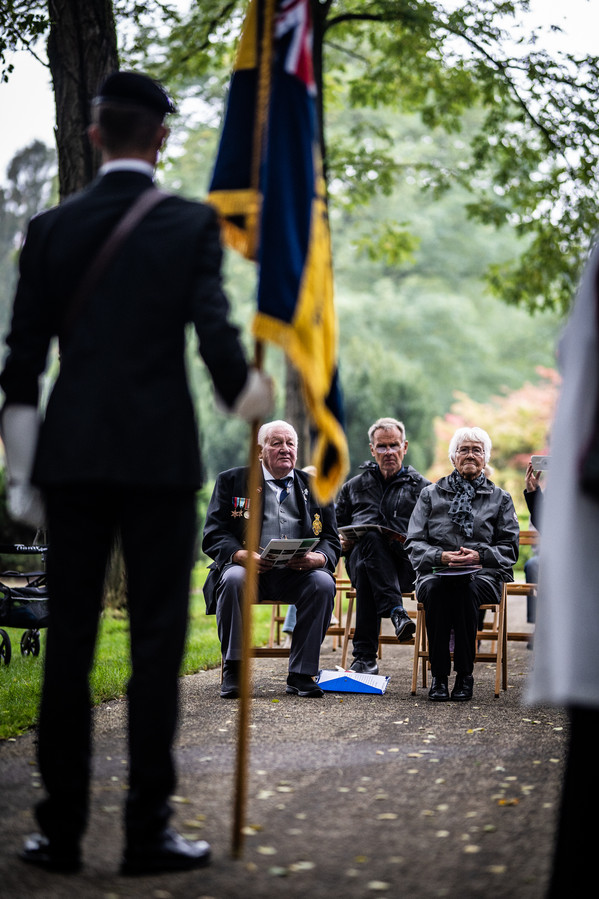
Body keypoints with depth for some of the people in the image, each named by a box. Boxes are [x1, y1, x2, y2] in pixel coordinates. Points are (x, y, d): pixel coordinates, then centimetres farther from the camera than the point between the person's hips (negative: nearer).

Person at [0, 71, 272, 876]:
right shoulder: (193, 224, -2)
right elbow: (214, 326, -9)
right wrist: (243, 393, 11)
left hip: (72, 454, 3)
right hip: (160, 454, -2)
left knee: (68, 639, 8)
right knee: (155, 638, 3)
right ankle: (147, 829, 5)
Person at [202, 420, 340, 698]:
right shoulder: (231, 481, 11)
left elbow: (331, 540, 9)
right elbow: (213, 536, 2)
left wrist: (316, 558, -16)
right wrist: (242, 555, -20)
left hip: (298, 573, 2)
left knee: (323, 582, -29)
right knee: (233, 579, -34)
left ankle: (301, 674, -21)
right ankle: (233, 670, -21)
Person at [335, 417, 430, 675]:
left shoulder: (420, 487, 18)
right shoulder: (354, 486, 27)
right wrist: (342, 542, 4)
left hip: (405, 567, -1)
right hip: (360, 559, 1)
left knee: (366, 574, -37)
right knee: (371, 539, -37)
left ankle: (365, 657, -40)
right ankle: (396, 611, -47)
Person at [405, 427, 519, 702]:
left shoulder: (500, 499, 17)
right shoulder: (430, 494, 17)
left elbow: (510, 548, 8)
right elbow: (414, 543, 8)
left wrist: (479, 555, -12)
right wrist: (442, 556, -12)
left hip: (483, 576, -1)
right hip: (435, 573, 1)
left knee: (464, 589, -37)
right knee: (435, 589, -36)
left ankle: (465, 674, -29)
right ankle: (439, 676, -32)